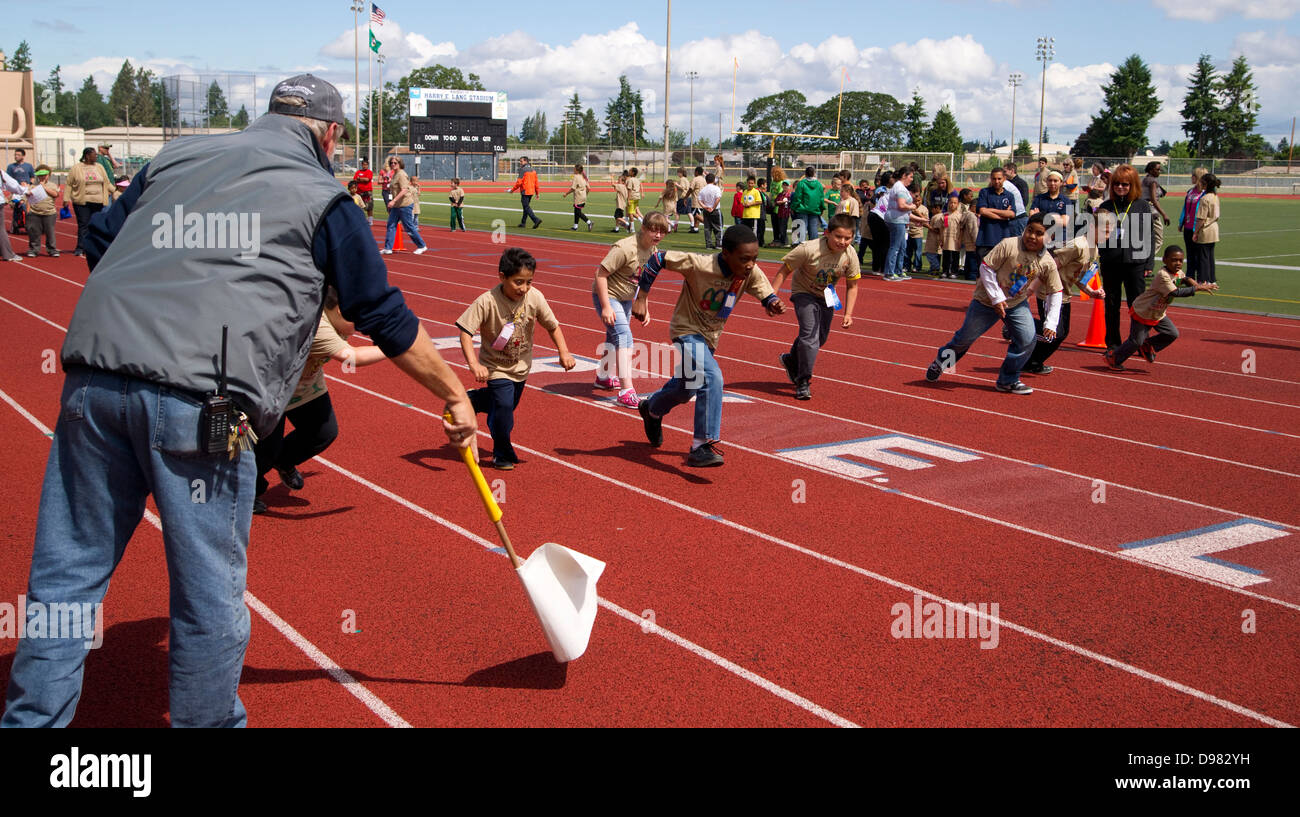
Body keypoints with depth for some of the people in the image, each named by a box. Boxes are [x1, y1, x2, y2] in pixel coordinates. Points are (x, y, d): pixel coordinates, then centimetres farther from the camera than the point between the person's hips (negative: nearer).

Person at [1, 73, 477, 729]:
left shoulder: (177, 155, 24)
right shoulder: (323, 197, 9)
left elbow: (98, 240, 23)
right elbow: (385, 318, 10)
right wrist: (455, 397, 19)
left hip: (94, 374, 6)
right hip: (200, 398, -5)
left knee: (67, 574, 14)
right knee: (210, 590, 9)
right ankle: (207, 719, 23)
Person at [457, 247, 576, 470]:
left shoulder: (534, 297, -18)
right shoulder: (487, 302, -27)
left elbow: (552, 325, -4)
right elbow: (465, 332, -26)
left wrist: (564, 353, -14)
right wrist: (474, 365, -36)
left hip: (521, 366, 5)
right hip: (496, 367, -5)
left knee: (508, 405, 18)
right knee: (503, 406, -17)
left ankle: (473, 401, 49)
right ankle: (502, 454, 7)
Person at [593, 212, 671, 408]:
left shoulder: (654, 250, -2)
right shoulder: (624, 248, -28)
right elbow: (600, 274, -28)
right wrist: (606, 307, -29)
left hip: (626, 299, 9)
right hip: (607, 296, -9)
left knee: (614, 337, 24)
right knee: (624, 336, -20)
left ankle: (603, 377, 46)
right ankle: (626, 391, -23)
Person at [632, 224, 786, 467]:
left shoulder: (751, 273, -16)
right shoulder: (699, 265, -29)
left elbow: (767, 296, -12)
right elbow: (658, 259, -24)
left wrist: (774, 304, -37)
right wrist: (641, 298, -23)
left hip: (710, 337, 7)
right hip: (687, 331, -7)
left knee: (686, 388, 24)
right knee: (712, 377, -29)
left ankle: (651, 409, 55)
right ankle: (703, 445, -22)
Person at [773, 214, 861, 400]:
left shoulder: (850, 255, -19)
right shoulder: (809, 249, -32)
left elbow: (852, 285, -4)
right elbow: (784, 271, -20)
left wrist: (848, 313, -10)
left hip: (827, 297, 6)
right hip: (804, 293, -5)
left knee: (820, 339, 17)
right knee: (810, 335, -20)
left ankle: (791, 361, 46)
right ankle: (803, 382, -6)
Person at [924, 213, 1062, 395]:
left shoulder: (1048, 263, -12)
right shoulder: (1009, 245, -24)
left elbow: (1055, 293, -3)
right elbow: (986, 267, -18)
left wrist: (1050, 323, -11)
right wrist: (996, 298, -20)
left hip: (1018, 304, 3)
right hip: (987, 300, -3)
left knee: (1027, 340, -12)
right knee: (966, 337, 6)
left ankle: (1007, 381, 7)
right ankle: (940, 362, 35)